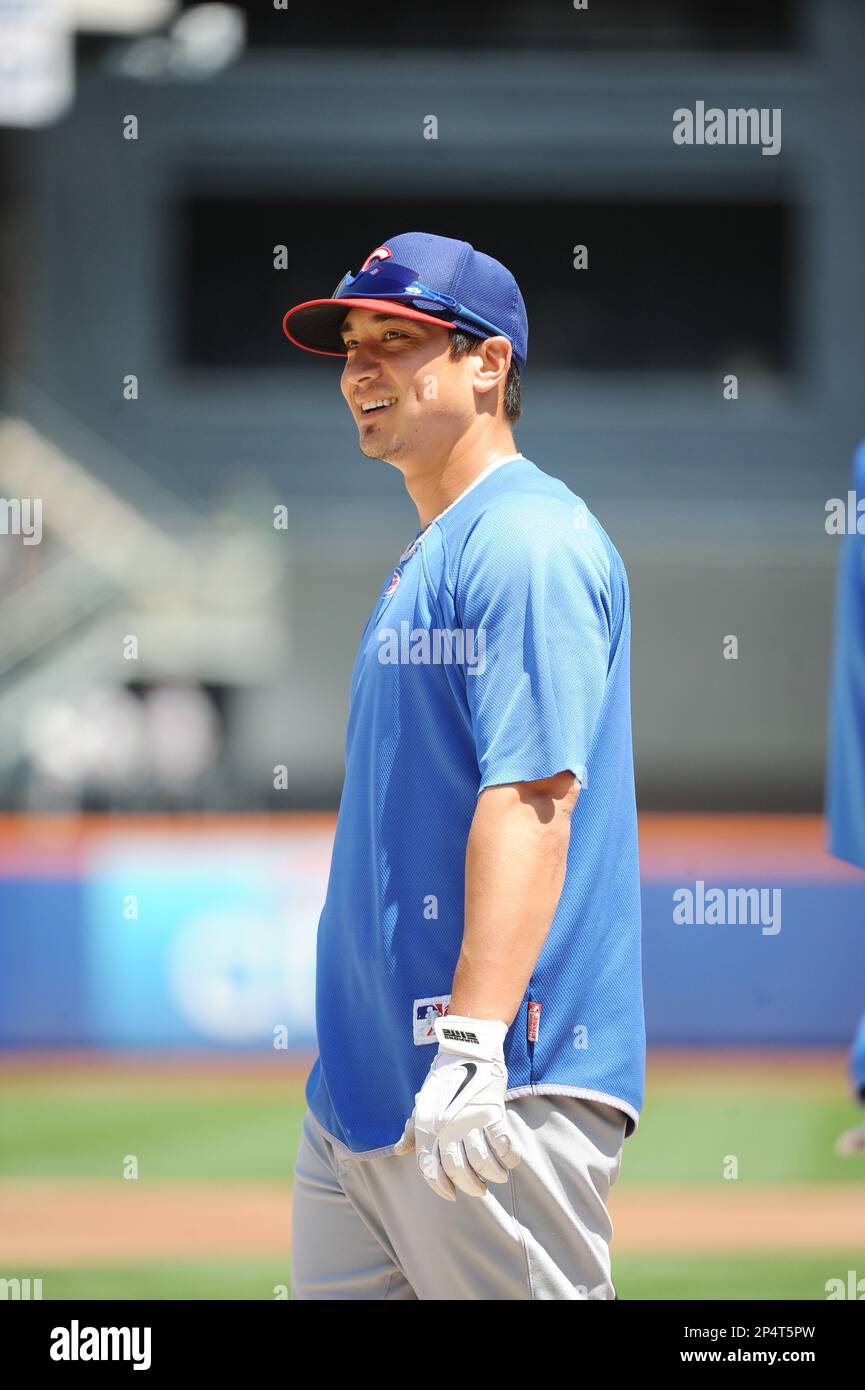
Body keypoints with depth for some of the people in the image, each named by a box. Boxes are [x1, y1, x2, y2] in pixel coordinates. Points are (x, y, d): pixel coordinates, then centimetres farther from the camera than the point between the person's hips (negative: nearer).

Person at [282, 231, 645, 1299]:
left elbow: (533, 794, -22)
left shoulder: (528, 540, -11)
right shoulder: (424, 560, 20)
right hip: (360, 1090, 10)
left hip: (500, 1093, -10)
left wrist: (472, 1045, -30)